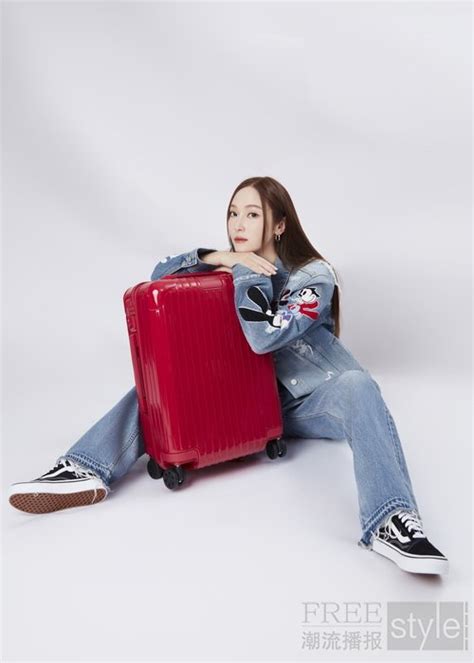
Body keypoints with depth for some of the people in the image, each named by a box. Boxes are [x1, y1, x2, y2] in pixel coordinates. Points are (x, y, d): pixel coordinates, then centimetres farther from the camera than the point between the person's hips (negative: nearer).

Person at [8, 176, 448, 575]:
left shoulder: (314, 276, -12)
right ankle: (86, 470, -22)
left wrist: (246, 273, -19)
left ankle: (390, 523, -46)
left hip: (307, 402, -3)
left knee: (357, 386, -35)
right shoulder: (236, 267, 3)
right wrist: (216, 258, -18)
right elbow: (161, 276, -3)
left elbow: (264, 337, -29)